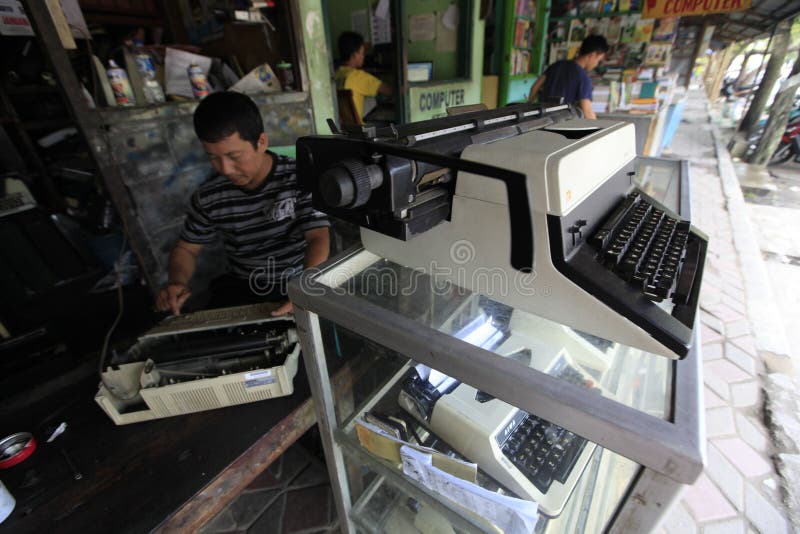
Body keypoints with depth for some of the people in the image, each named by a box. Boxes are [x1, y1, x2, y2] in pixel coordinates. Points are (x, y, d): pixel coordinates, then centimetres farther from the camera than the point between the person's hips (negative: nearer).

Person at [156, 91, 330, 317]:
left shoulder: (299, 178, -11)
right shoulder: (208, 197, 0)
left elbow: (318, 239, -21)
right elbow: (186, 248, 13)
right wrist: (177, 282, -9)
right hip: (242, 290, 3)